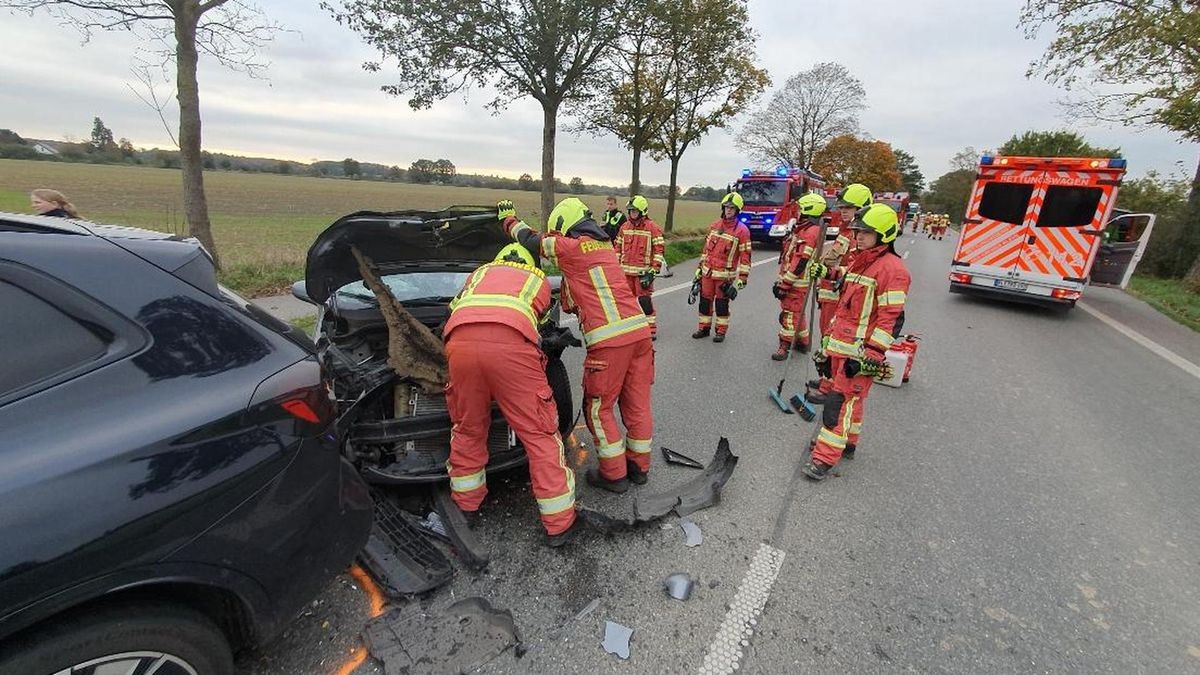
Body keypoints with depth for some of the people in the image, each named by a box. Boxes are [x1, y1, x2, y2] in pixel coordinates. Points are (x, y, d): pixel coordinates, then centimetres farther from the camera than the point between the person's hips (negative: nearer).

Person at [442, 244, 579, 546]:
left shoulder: (480, 272, 38)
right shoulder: (539, 280, 32)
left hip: (460, 341, 4)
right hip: (510, 343, -3)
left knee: (467, 430, 23)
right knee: (540, 434, 7)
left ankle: (466, 504, 40)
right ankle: (559, 524, 16)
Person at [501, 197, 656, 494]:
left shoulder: (572, 247, -2)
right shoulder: (605, 246, 21)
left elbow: (531, 241, 12)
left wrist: (509, 218, 28)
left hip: (610, 339, -8)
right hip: (639, 329, 8)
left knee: (599, 408, 9)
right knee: (637, 402, 16)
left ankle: (614, 474, 19)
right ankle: (639, 467, 32)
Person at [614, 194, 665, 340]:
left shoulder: (652, 227, -6)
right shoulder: (624, 226, 10)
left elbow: (659, 250, -8)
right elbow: (617, 247, 17)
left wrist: (653, 271, -13)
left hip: (643, 272, -5)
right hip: (626, 271, 6)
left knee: (645, 301, -6)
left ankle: (651, 329, 4)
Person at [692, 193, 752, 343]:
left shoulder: (742, 230, -8)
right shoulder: (714, 225, 8)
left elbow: (745, 255, -9)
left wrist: (742, 278, -13)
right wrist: (700, 267, 15)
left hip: (725, 274, -5)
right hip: (707, 272, 5)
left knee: (722, 303, 3)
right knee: (705, 300, 9)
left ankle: (721, 331, 16)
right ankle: (704, 328, 23)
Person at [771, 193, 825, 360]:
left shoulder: (811, 232, -19)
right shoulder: (801, 229, 13)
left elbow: (800, 263, -24)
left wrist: (783, 284, -22)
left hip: (797, 283, -10)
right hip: (792, 281, 10)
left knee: (789, 314, -5)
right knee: (797, 313, 19)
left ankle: (784, 347, 2)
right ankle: (803, 343, 32)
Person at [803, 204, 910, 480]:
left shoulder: (891, 268, -15)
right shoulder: (858, 262, 13)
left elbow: (891, 318, -19)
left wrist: (871, 354, -21)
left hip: (861, 351, -9)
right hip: (840, 346, 9)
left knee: (843, 400, -8)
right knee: (851, 397, 19)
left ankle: (824, 458, -4)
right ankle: (847, 443, 33)